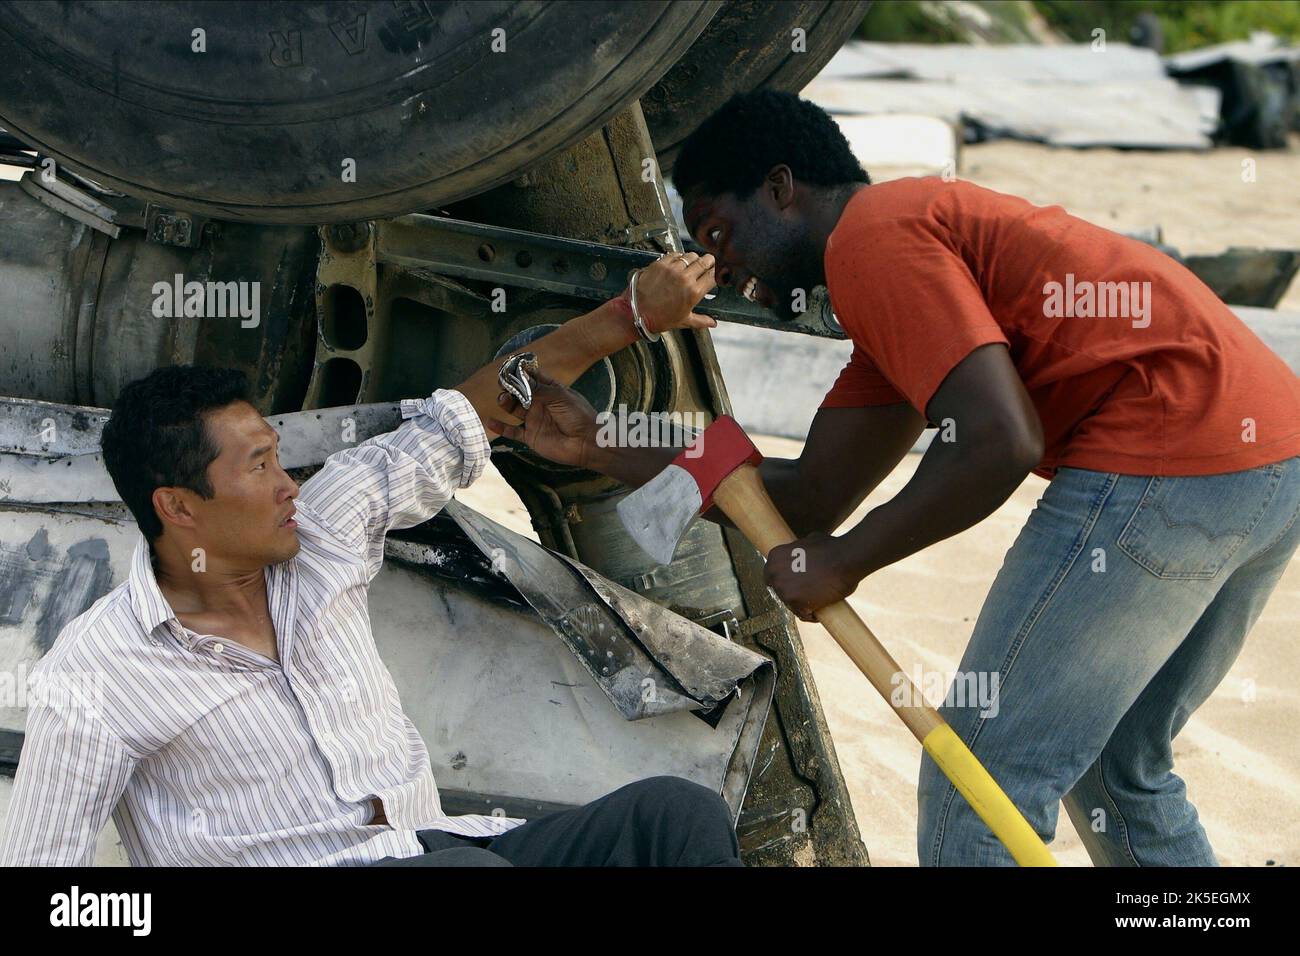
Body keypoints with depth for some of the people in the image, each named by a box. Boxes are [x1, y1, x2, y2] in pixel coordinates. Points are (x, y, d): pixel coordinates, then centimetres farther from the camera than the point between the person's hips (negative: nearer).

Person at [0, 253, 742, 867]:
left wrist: (632, 315, 16)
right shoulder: (96, 675, -6)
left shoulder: (326, 527, 10)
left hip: (435, 843, 6)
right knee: (469, 868, -38)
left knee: (676, 811, -17)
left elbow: (457, 426, 17)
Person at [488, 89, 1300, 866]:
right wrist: (600, 448, 27)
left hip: (1171, 460, -11)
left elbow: (1000, 445, -17)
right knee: (1118, 768, 25)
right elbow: (813, 498, 25)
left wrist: (843, 563, -4)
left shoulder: (870, 240, -5)